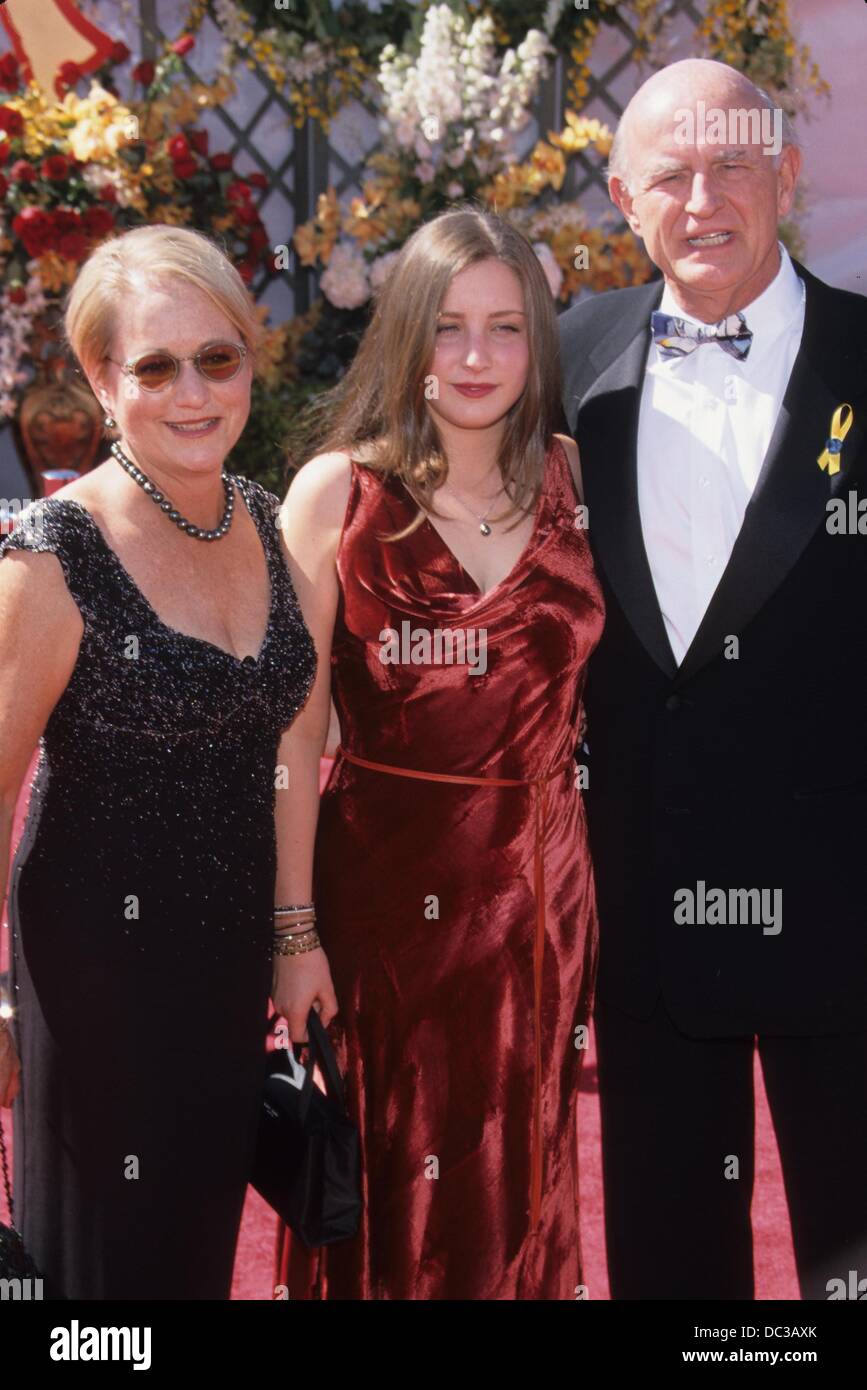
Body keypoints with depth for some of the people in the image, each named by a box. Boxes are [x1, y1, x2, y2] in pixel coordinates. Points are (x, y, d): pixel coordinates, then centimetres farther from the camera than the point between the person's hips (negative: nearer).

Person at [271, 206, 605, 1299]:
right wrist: (293, 930, -11)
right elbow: (295, 732, -8)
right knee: (385, 1190, 9)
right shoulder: (337, 493, -7)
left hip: (537, 881, 3)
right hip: (381, 879, -3)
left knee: (517, 1189, 14)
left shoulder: (578, 484, 2)